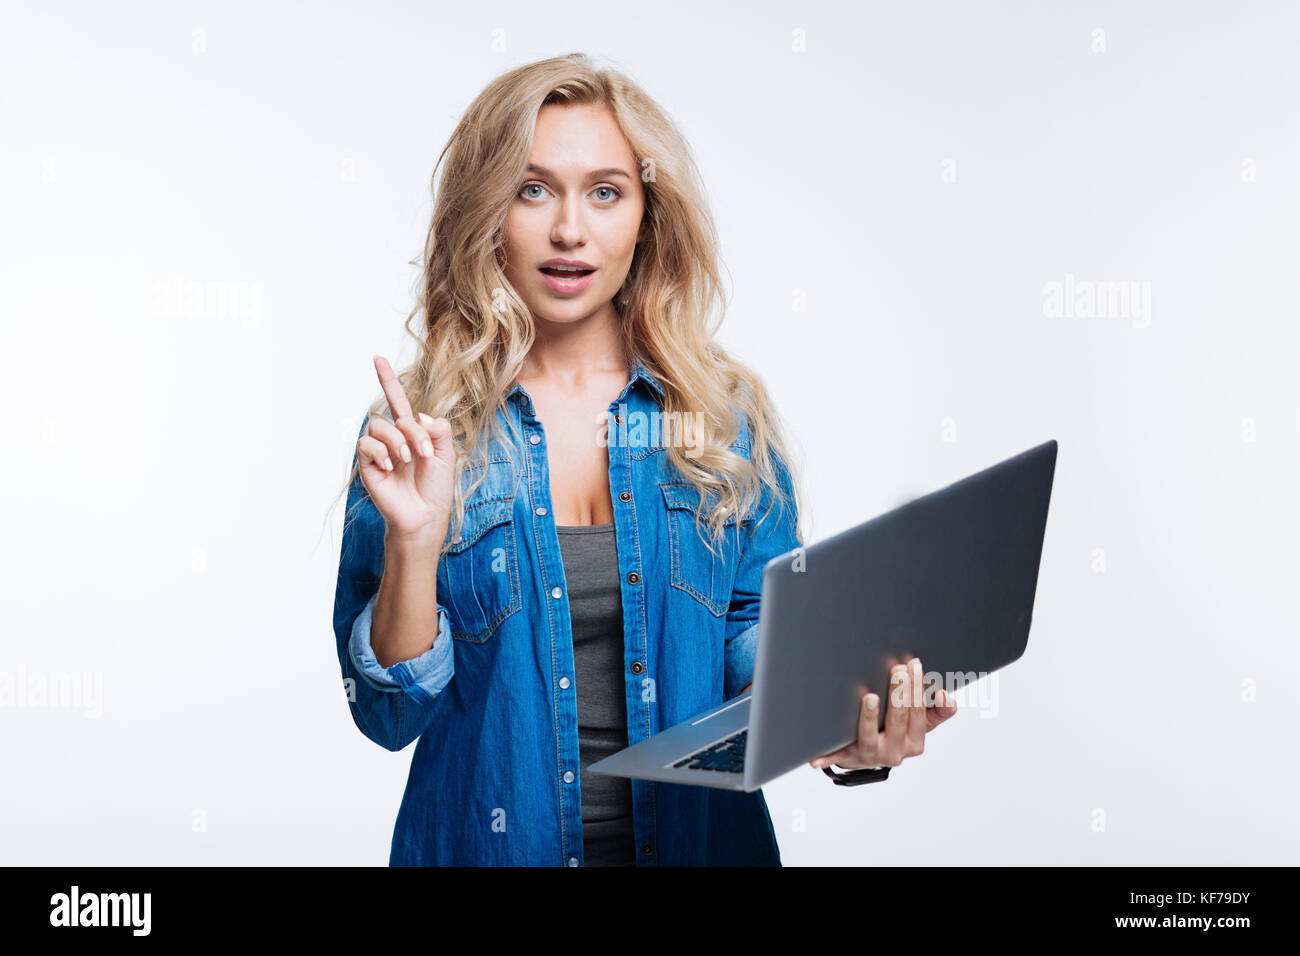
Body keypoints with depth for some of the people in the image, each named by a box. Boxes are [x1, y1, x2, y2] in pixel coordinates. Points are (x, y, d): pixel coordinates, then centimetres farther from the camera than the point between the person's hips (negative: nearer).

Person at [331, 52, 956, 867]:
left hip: (704, 838, 3)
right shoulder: (411, 433, -1)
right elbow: (390, 713, -3)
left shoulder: (729, 419, 4)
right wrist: (413, 539, -17)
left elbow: (758, 633, 3)